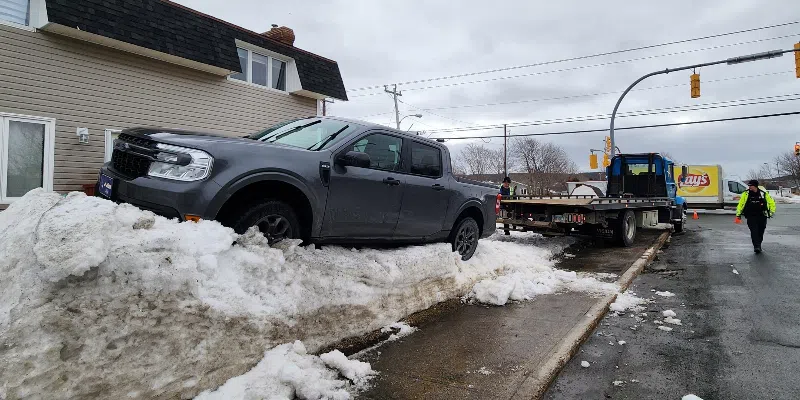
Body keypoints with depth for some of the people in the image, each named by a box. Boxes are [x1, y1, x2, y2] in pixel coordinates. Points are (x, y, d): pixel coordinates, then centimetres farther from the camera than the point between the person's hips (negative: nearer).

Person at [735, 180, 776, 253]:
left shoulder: (764, 194, -1)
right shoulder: (746, 194, -3)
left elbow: (772, 202, 14)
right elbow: (740, 204, 4)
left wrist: (771, 212, 8)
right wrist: (738, 215, 0)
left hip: (762, 217, 2)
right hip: (751, 217, -1)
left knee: (760, 232, 8)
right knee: (754, 231, -13)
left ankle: (758, 245, 26)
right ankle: (756, 246, -14)